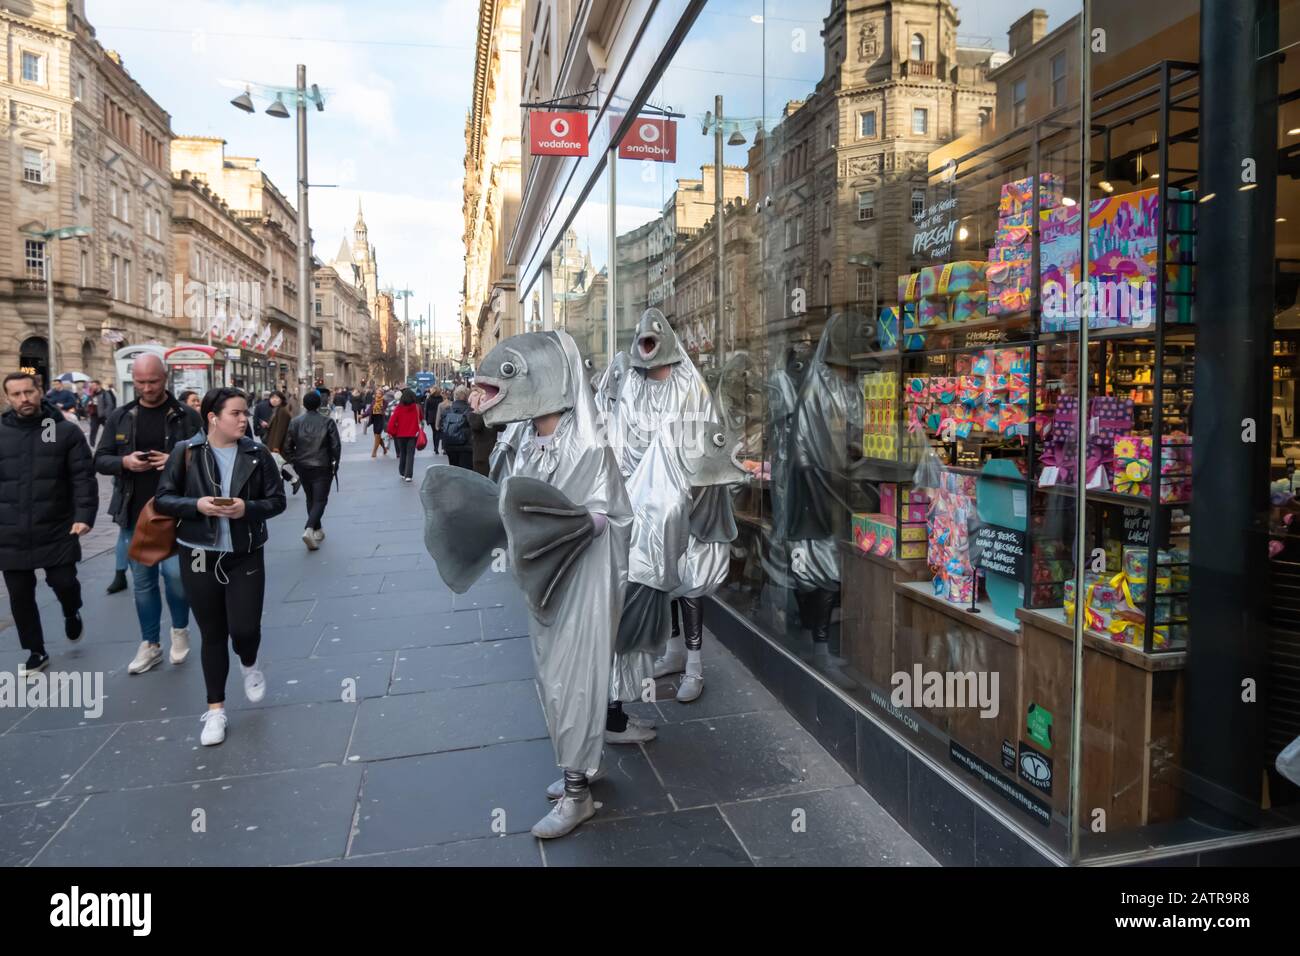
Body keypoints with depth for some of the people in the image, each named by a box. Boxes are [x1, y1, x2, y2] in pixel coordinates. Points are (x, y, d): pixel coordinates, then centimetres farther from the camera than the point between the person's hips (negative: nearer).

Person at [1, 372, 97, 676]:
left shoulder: (66, 431, -1)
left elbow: (83, 477, -6)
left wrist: (84, 515, -18)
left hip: (57, 531, -2)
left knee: (63, 582, -2)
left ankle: (72, 614, 34)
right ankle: (35, 652, 26)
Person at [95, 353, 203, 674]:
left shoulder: (187, 416, -3)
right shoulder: (120, 417, 6)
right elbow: (100, 460, 7)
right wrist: (124, 462, -14)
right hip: (134, 514, 3)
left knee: (174, 572, -9)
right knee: (143, 581, 11)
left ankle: (180, 630, 18)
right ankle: (150, 645, 24)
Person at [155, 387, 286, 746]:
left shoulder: (257, 453, -3)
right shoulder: (186, 453, -5)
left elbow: (277, 499, 0)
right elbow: (163, 498, -1)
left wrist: (248, 508, -18)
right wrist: (197, 505, -19)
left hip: (246, 556, 0)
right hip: (199, 557, 0)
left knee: (244, 629, -4)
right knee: (212, 634, 9)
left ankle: (249, 665, 35)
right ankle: (216, 709, 23)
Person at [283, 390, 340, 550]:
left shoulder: (295, 422, 0)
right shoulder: (327, 421, -7)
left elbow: (287, 446, 0)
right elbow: (336, 445, -8)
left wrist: (293, 462, 14)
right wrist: (335, 463, 4)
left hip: (302, 467, 4)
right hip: (322, 467, -3)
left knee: (311, 499, 19)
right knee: (320, 500, -1)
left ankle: (317, 531, 26)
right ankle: (309, 529, -22)